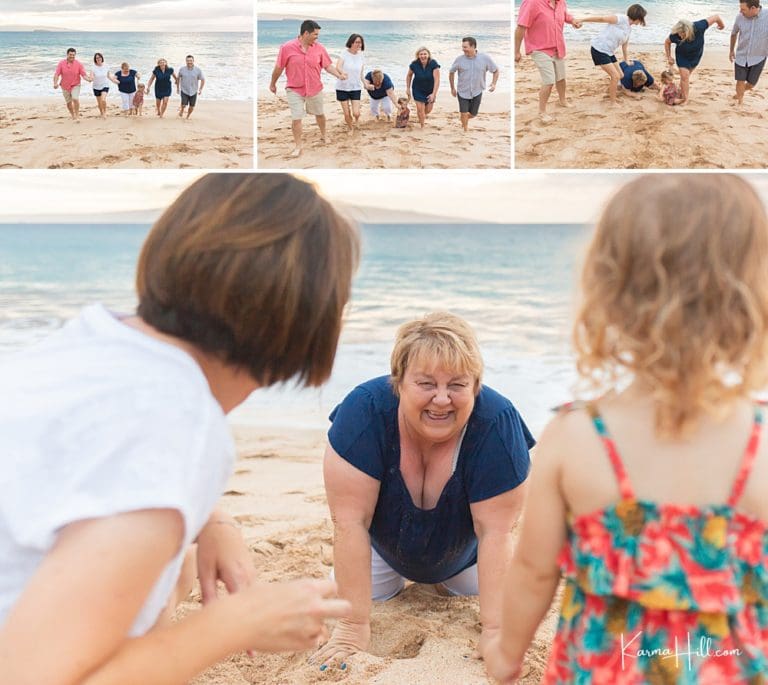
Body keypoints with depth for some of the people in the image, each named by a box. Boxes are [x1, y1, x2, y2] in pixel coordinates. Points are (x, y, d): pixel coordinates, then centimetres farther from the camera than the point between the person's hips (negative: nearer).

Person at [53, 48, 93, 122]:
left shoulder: (79, 64, -8)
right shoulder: (61, 63, -8)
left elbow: (84, 74, -13)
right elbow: (56, 74, -11)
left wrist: (88, 79, -35)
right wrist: (55, 83, -28)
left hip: (75, 85, -2)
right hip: (65, 86, 2)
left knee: (75, 99, -24)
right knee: (68, 102, 11)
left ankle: (77, 116, -12)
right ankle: (73, 115, 33)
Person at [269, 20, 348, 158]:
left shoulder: (319, 48, -8)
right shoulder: (287, 47, -16)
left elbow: (328, 65, -2)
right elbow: (278, 67, -6)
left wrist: (339, 75, -18)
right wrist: (273, 84, 4)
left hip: (315, 89, 3)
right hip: (295, 90, -3)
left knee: (319, 114, 20)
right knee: (296, 118, -4)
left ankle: (323, 135, 45)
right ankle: (297, 146, 11)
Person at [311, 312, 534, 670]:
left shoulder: (497, 423, -35)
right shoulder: (365, 409, -36)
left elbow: (495, 532, -30)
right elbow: (350, 520, -34)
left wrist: (494, 630, -34)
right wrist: (354, 625, -34)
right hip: (384, 547, 0)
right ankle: (391, 575, 24)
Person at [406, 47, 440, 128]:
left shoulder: (433, 64, -24)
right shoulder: (414, 64, -18)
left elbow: (437, 80, -25)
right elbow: (409, 75, 2)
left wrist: (434, 94, -30)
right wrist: (408, 88, 4)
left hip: (430, 90, 1)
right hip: (418, 90, -1)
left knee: (428, 109, 12)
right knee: (420, 108, -7)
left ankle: (424, 115, 49)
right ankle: (422, 126, 15)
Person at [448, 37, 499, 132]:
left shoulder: (485, 58, -10)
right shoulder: (459, 59, -11)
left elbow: (496, 70, 2)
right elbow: (451, 72, 5)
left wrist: (494, 83, -12)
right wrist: (452, 88, 8)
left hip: (477, 92, 1)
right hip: (462, 92, -1)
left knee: (473, 114, 10)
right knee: (464, 114, -3)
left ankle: (463, 118, 44)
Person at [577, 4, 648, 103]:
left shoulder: (629, 28, 11)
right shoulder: (621, 19, -17)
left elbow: (625, 45, 22)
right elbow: (601, 18, -20)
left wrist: (627, 61, 22)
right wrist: (581, 20, -21)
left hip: (609, 52, 9)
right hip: (598, 49, -9)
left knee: (620, 75, 12)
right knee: (616, 76, -12)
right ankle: (613, 103, -1)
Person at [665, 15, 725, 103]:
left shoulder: (699, 27, -40)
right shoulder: (675, 36, -37)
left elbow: (715, 17, -26)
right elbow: (667, 42, -12)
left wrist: (722, 25, -5)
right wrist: (669, 57, -10)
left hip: (696, 55, 2)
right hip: (682, 56, -2)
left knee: (686, 75, 18)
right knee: (684, 77, -11)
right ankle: (685, 100, 1)